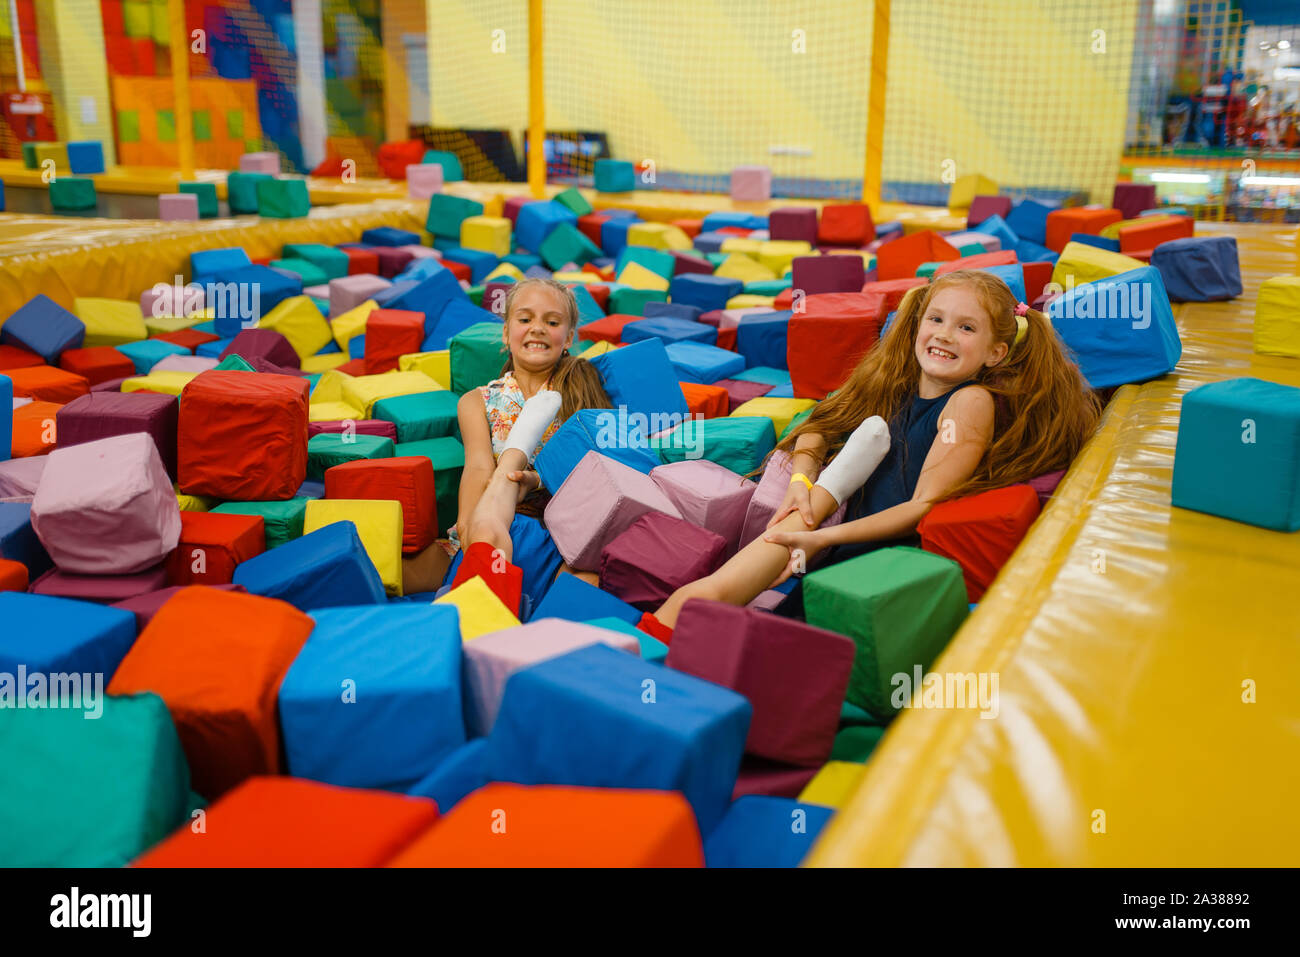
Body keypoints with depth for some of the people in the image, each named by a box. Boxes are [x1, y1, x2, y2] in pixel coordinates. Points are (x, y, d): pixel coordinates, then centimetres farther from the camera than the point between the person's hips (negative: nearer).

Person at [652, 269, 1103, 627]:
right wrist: (801, 480, -3)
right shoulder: (893, 385, 12)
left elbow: (925, 507, -14)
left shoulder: (972, 401, -8)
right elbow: (816, 429, 20)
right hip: (847, 540, 6)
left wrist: (823, 537, -19)